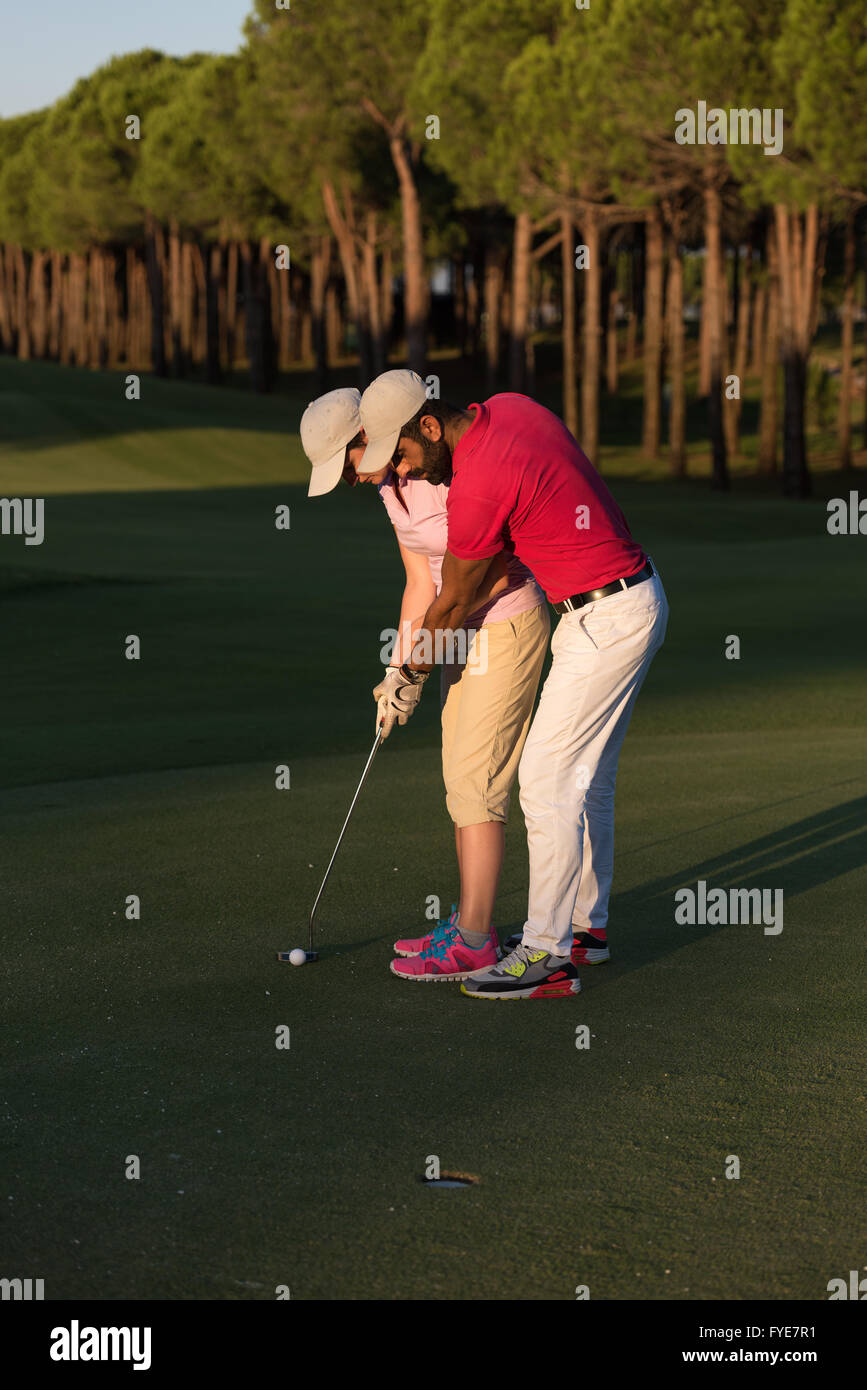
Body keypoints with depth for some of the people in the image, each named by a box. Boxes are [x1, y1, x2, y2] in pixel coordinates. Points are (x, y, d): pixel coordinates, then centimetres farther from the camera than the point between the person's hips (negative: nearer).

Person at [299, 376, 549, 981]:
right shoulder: (393, 484, 4)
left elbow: (498, 571, -22)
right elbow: (422, 583, 6)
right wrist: (400, 671, 0)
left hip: (509, 627, -9)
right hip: (467, 628, 9)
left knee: (474, 779, -9)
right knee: (464, 778, 11)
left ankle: (474, 942, -4)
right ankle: (471, 922, 19)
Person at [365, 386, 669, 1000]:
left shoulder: (476, 487, -22)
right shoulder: (511, 405, 3)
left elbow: (453, 605, -8)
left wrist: (412, 674, 7)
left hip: (605, 621, -10)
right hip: (638, 593, 10)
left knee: (548, 777, -9)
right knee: (587, 775, 17)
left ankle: (547, 955, -7)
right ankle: (584, 922, 28)